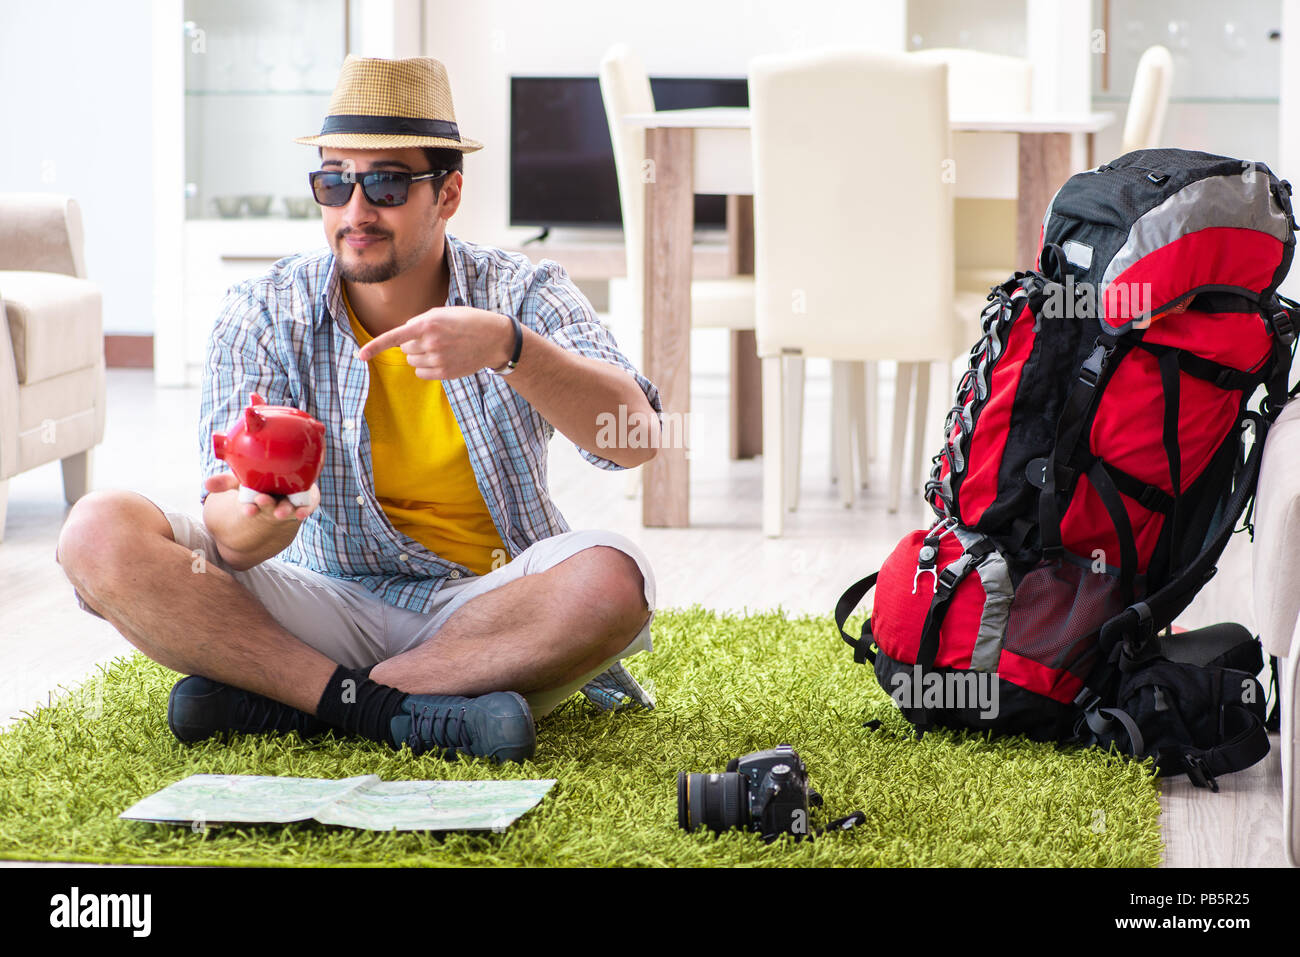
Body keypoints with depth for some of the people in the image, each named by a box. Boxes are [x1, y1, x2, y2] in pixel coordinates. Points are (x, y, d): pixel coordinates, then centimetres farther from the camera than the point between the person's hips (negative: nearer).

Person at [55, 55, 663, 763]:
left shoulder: (525, 295, -5)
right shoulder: (263, 315, -4)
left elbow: (637, 438, -22)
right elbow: (232, 541, -16)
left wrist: (509, 346, -37)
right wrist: (262, 516, -41)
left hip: (489, 600, 0)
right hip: (327, 600, 0)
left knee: (613, 580, -34)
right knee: (99, 533, -20)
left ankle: (273, 701, -23)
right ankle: (393, 710, -26)